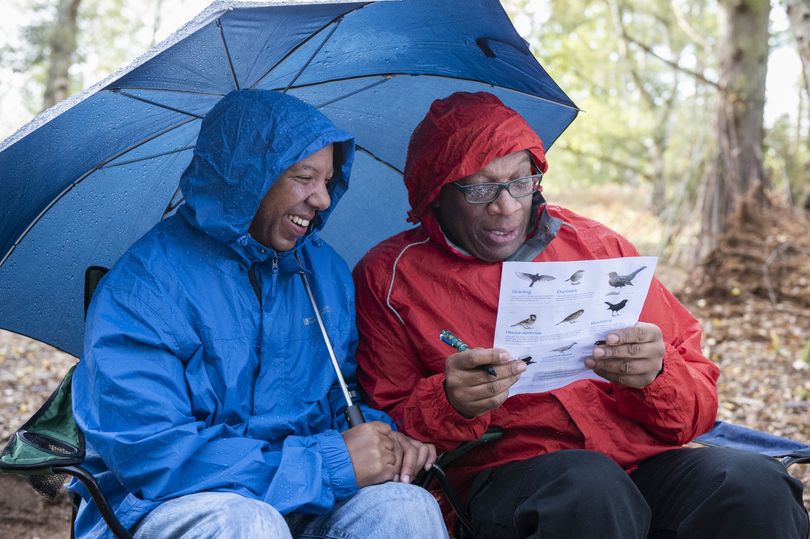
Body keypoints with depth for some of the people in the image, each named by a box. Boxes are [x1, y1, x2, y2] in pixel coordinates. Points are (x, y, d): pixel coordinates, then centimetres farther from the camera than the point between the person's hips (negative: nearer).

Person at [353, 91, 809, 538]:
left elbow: (700, 405, 12)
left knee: (753, 483, -28)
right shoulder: (390, 277, 6)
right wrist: (449, 405, -16)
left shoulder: (598, 247, 13)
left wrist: (656, 374, -11)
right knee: (589, 485, -36)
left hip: (645, 460, 3)